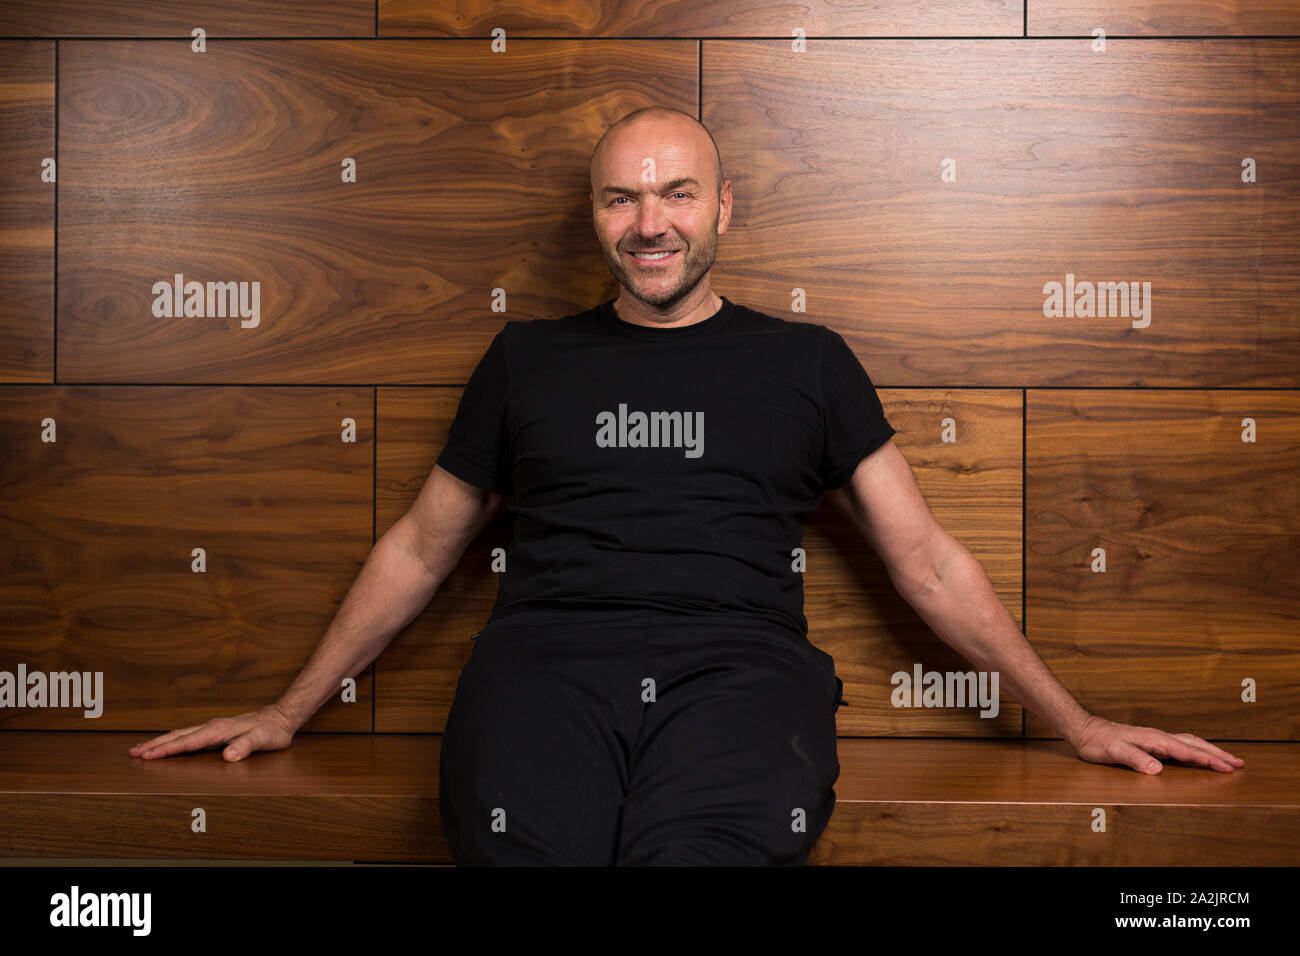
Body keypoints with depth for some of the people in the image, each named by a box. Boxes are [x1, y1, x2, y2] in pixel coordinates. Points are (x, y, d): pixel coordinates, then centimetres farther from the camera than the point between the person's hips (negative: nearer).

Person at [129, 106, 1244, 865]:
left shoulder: (806, 361, 20)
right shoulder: (528, 357, 23)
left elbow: (926, 557, 21)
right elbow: (420, 547, 27)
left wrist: (1076, 721, 17)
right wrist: (289, 711, 26)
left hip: (737, 665, 0)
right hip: (547, 657, 1)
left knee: (704, 847, -36)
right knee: (529, 843, -34)